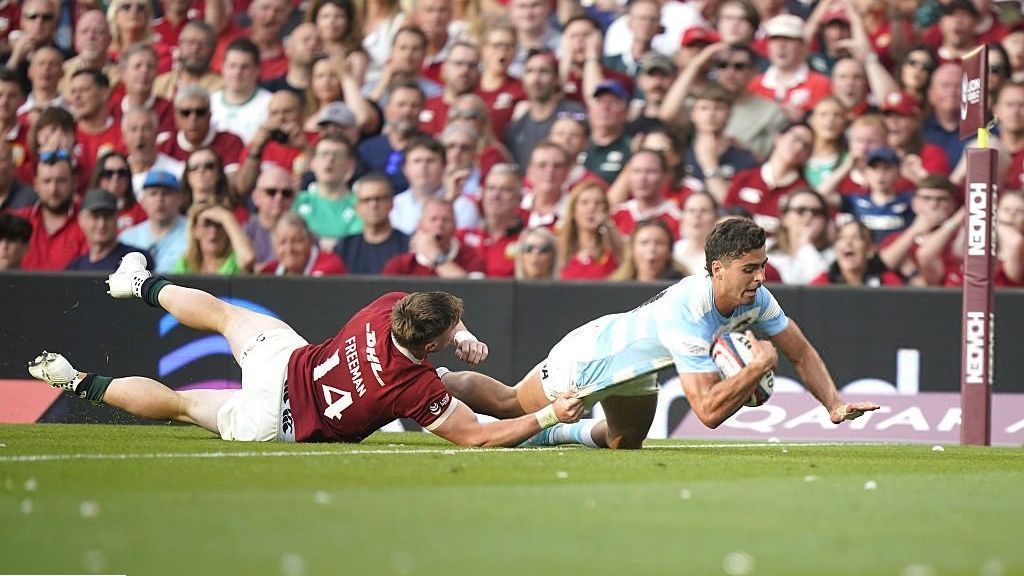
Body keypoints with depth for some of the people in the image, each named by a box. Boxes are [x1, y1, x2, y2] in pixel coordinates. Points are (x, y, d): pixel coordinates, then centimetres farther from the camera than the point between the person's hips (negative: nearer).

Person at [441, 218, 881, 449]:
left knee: (625, 442, 28)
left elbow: (802, 354, -10)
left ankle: (551, 434, 50)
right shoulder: (687, 315, -45)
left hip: (635, 370, 7)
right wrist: (759, 364, -45)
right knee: (510, 404, 14)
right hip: (588, 359, -7)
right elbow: (708, 411, -47)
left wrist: (835, 403, -23)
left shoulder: (756, 298, -24)